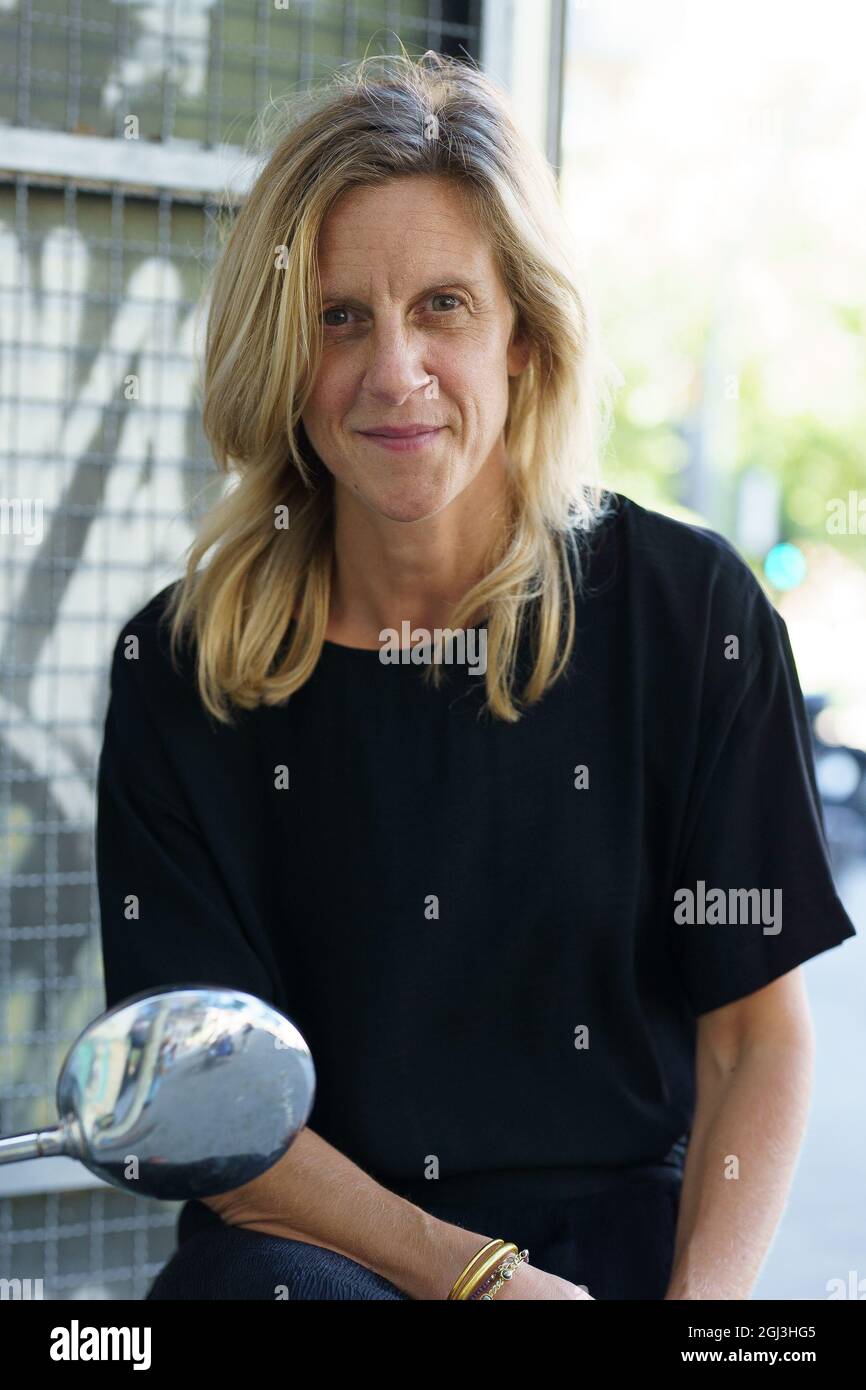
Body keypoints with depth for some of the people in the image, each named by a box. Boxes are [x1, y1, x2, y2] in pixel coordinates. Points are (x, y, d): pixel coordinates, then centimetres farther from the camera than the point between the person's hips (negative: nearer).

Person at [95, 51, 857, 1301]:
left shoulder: (691, 612, -1)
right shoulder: (181, 666, -1)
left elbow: (758, 1031, 1)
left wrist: (703, 1295, -15)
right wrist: (473, 1273, -17)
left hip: (621, 1216, 1)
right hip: (317, 1234, 0)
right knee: (251, 1283, -33)